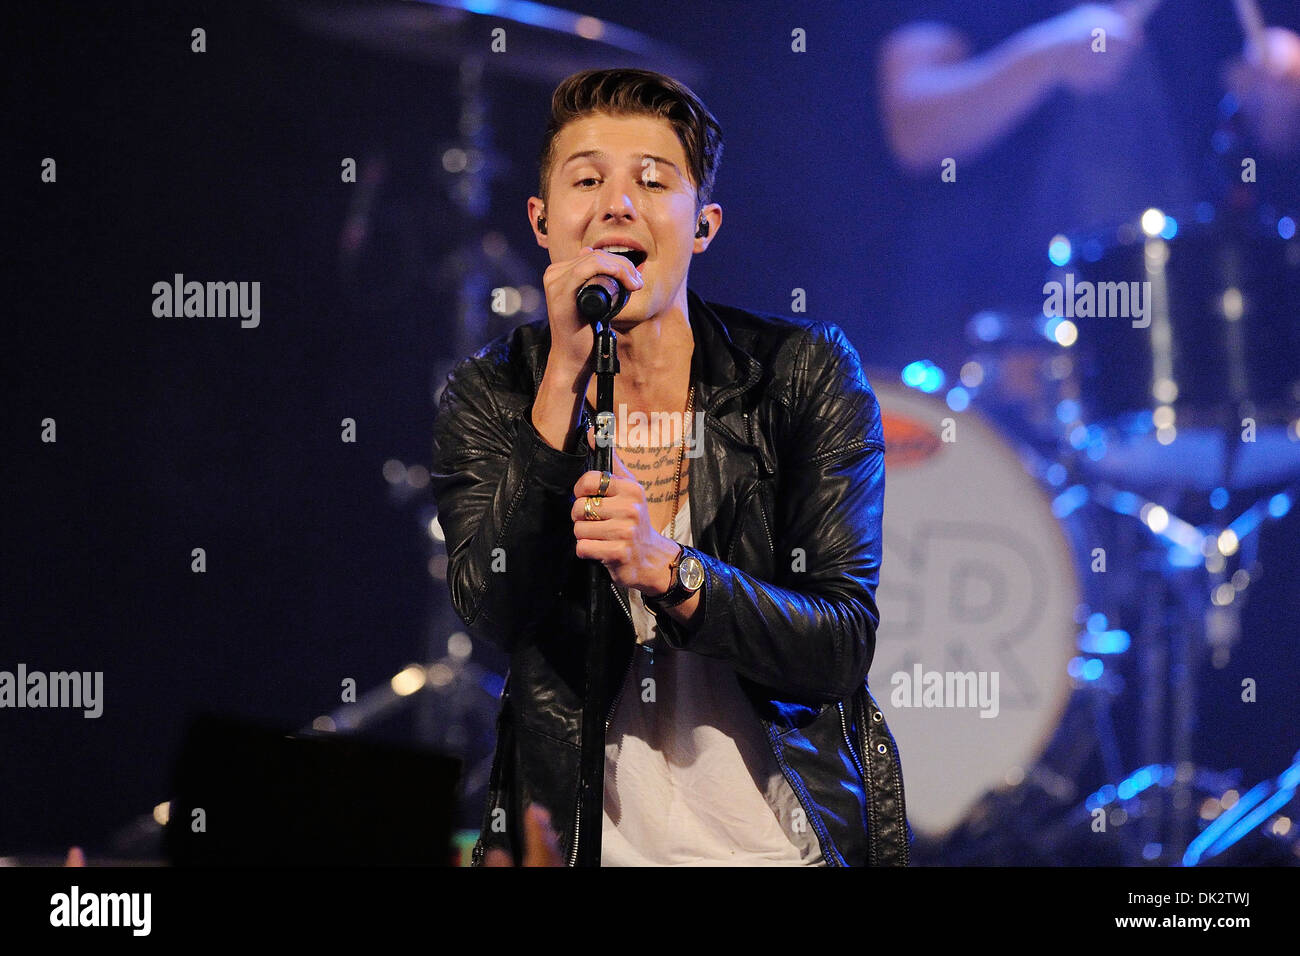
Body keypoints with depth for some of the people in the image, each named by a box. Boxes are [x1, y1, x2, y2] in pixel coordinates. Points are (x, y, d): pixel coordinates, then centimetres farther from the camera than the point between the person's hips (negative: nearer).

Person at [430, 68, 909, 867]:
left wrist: (667, 568, -21)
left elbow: (841, 648, -5)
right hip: (577, 842, 1)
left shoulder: (805, 372, 1)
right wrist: (568, 378, -16)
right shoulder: (487, 396, 4)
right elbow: (498, 615, -11)